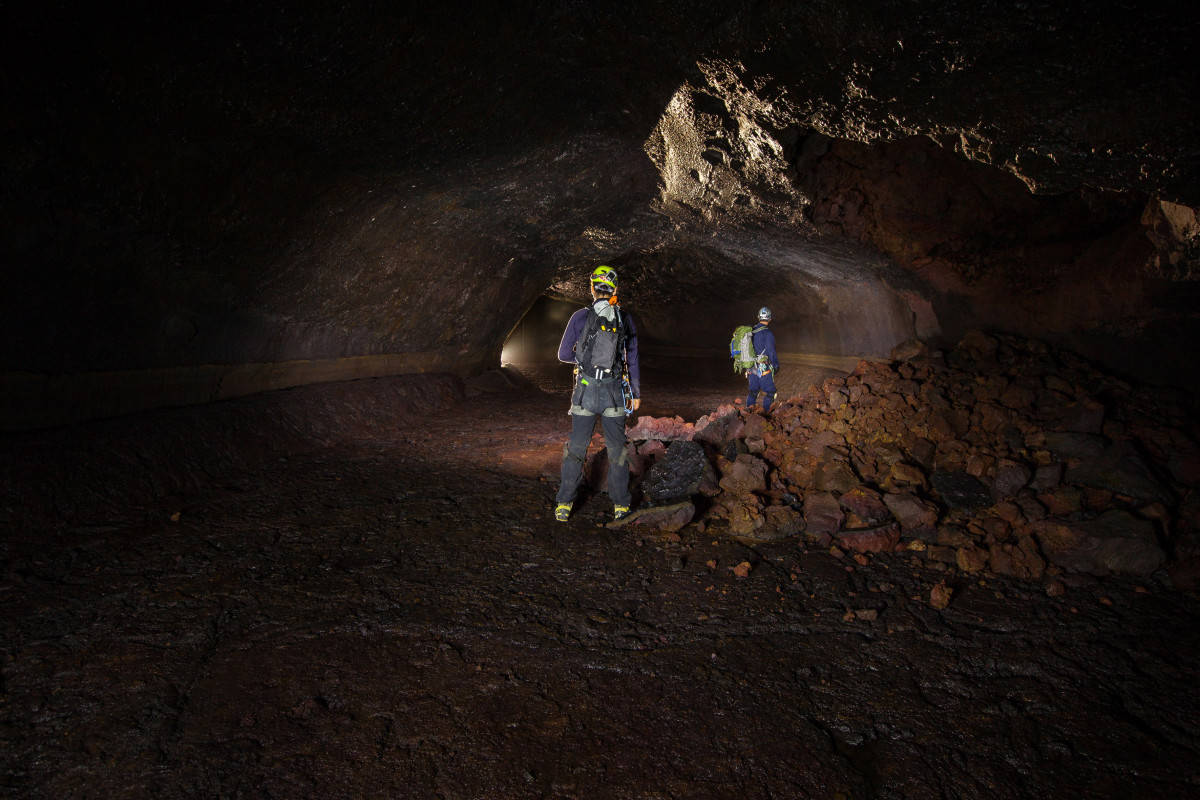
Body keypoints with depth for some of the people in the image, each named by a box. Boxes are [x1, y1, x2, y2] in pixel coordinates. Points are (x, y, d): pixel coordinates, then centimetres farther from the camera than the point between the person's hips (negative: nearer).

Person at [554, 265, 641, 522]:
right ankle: (620, 505, 15)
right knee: (616, 448, 10)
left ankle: (564, 504, 11)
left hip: (586, 390, -1)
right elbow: (633, 359, 5)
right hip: (615, 391, 1)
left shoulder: (580, 317, -4)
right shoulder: (626, 319, 1)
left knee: (576, 447, 8)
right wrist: (636, 393, 12)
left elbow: (564, 354, 1)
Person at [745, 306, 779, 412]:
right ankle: (764, 412, -3)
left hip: (751, 368, 6)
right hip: (763, 368, -6)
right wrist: (776, 367, -3)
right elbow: (771, 352, -14)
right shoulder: (767, 333, -14)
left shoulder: (751, 331, 6)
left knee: (753, 391, 15)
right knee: (770, 392, 4)